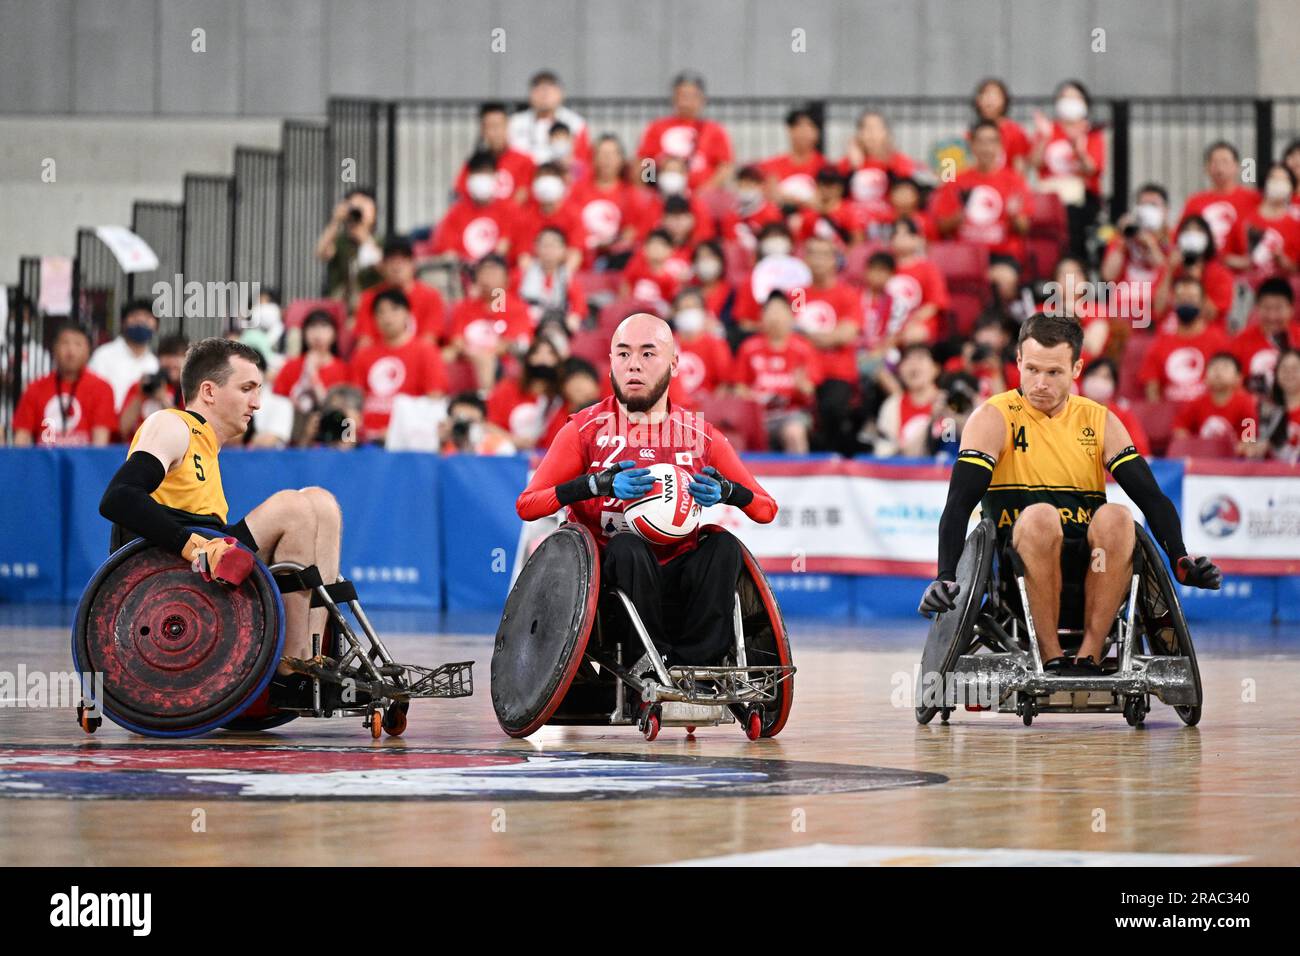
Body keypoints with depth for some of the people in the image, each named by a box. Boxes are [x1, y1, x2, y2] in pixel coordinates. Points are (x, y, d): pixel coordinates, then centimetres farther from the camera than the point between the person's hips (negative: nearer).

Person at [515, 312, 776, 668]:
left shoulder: (701, 435, 9)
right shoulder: (585, 430, 3)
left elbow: (767, 509, 9)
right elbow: (526, 505, -7)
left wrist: (726, 491, -14)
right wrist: (600, 484, -22)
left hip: (677, 582, 2)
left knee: (725, 545, -24)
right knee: (627, 546, -33)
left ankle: (694, 662, -25)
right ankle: (648, 655, -25)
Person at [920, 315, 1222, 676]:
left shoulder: (1099, 422, 13)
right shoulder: (994, 419, 3)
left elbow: (1151, 496, 6)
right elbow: (960, 501, -7)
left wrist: (1181, 560, -12)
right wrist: (945, 577, -23)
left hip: (1092, 573, 3)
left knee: (1116, 517, -29)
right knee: (1041, 516, -34)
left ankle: (1088, 656, -26)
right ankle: (1050, 657, -27)